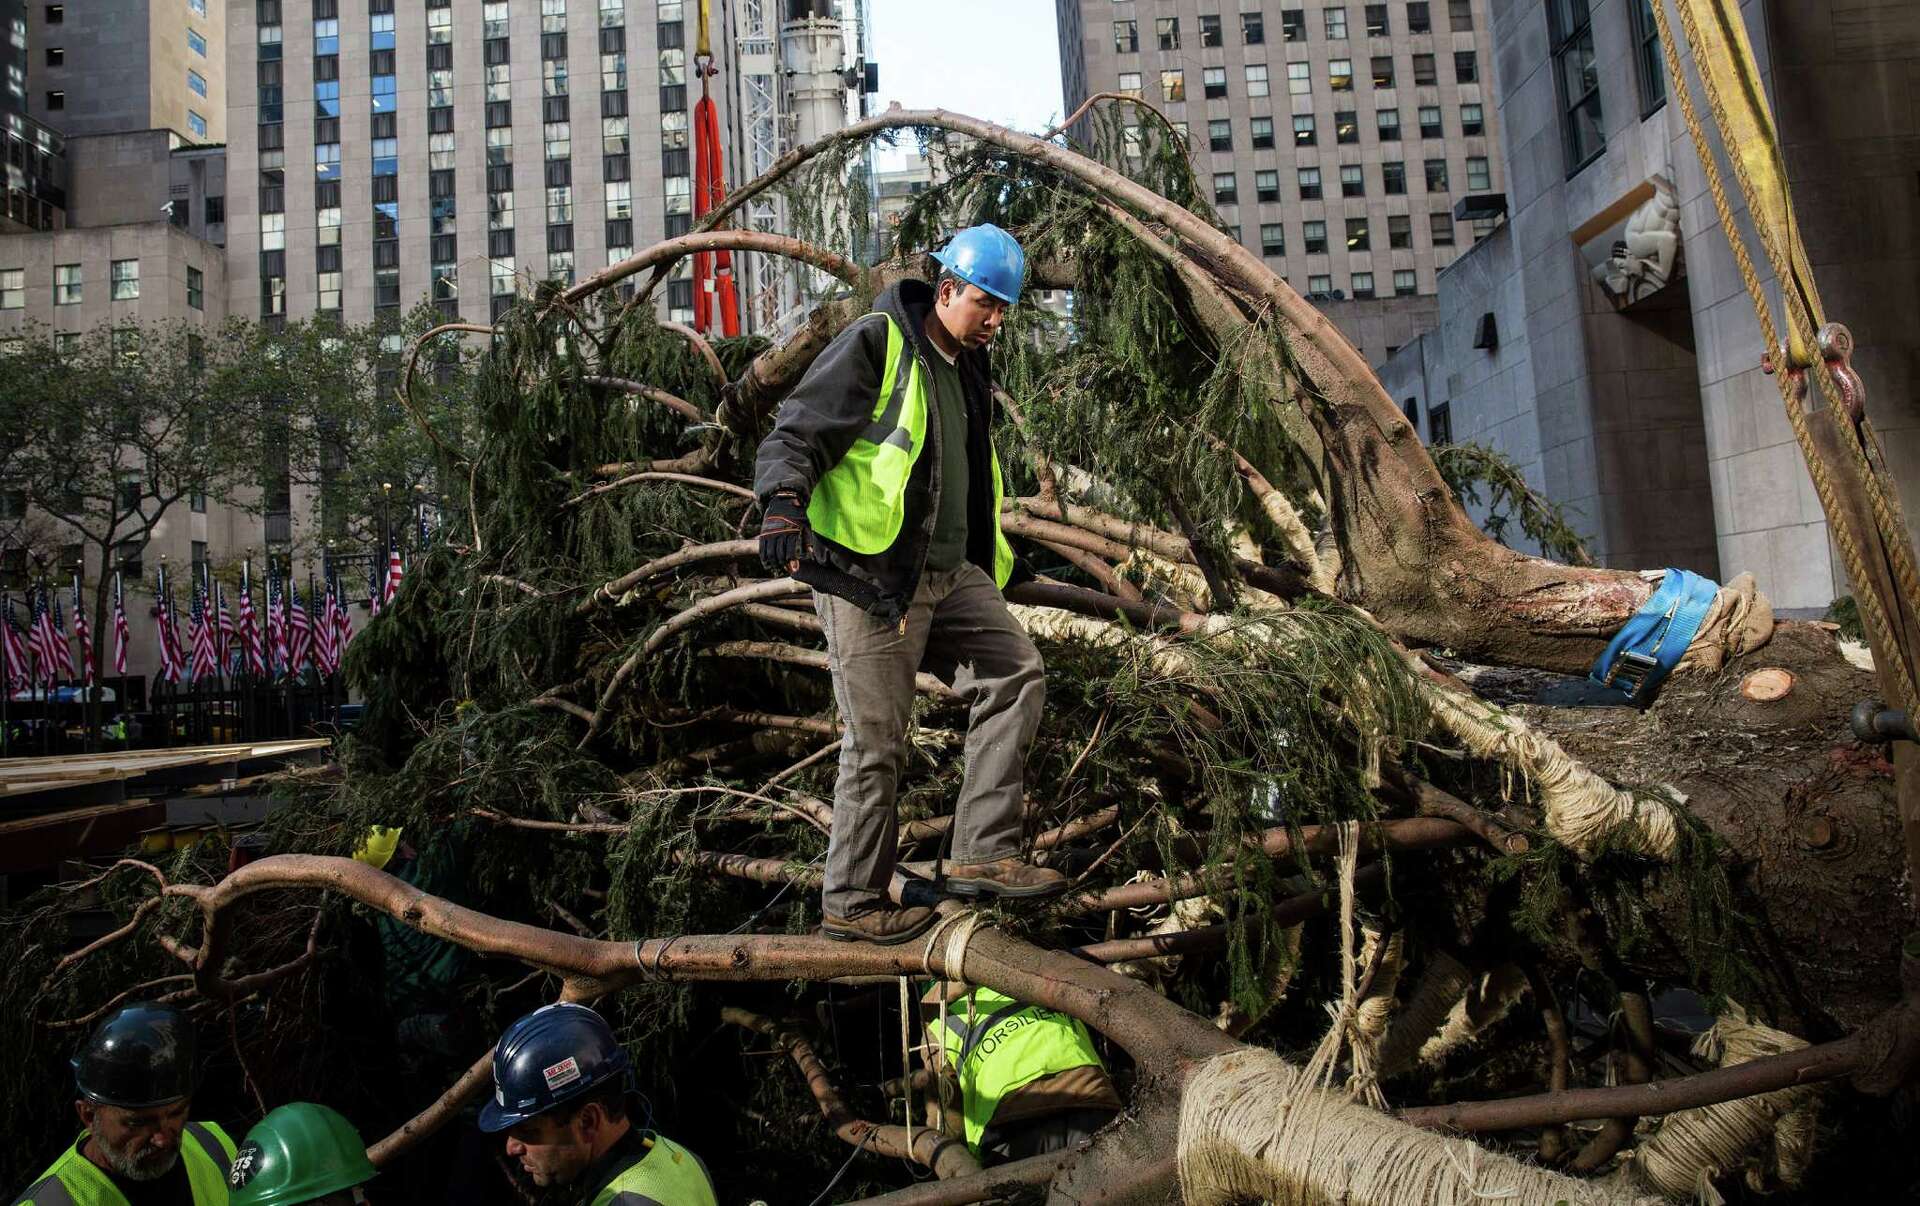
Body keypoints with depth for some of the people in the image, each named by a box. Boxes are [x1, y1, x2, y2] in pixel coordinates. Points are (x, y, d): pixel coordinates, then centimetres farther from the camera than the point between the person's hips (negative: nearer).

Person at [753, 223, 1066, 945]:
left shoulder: (968, 370, 17)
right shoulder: (875, 345, -8)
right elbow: (795, 434, -15)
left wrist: (990, 566, 30)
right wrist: (783, 502, -34)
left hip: (947, 572, 8)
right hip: (868, 575, -8)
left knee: (1016, 675, 0)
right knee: (877, 743, -2)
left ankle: (982, 855, 3)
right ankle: (852, 903, 13)